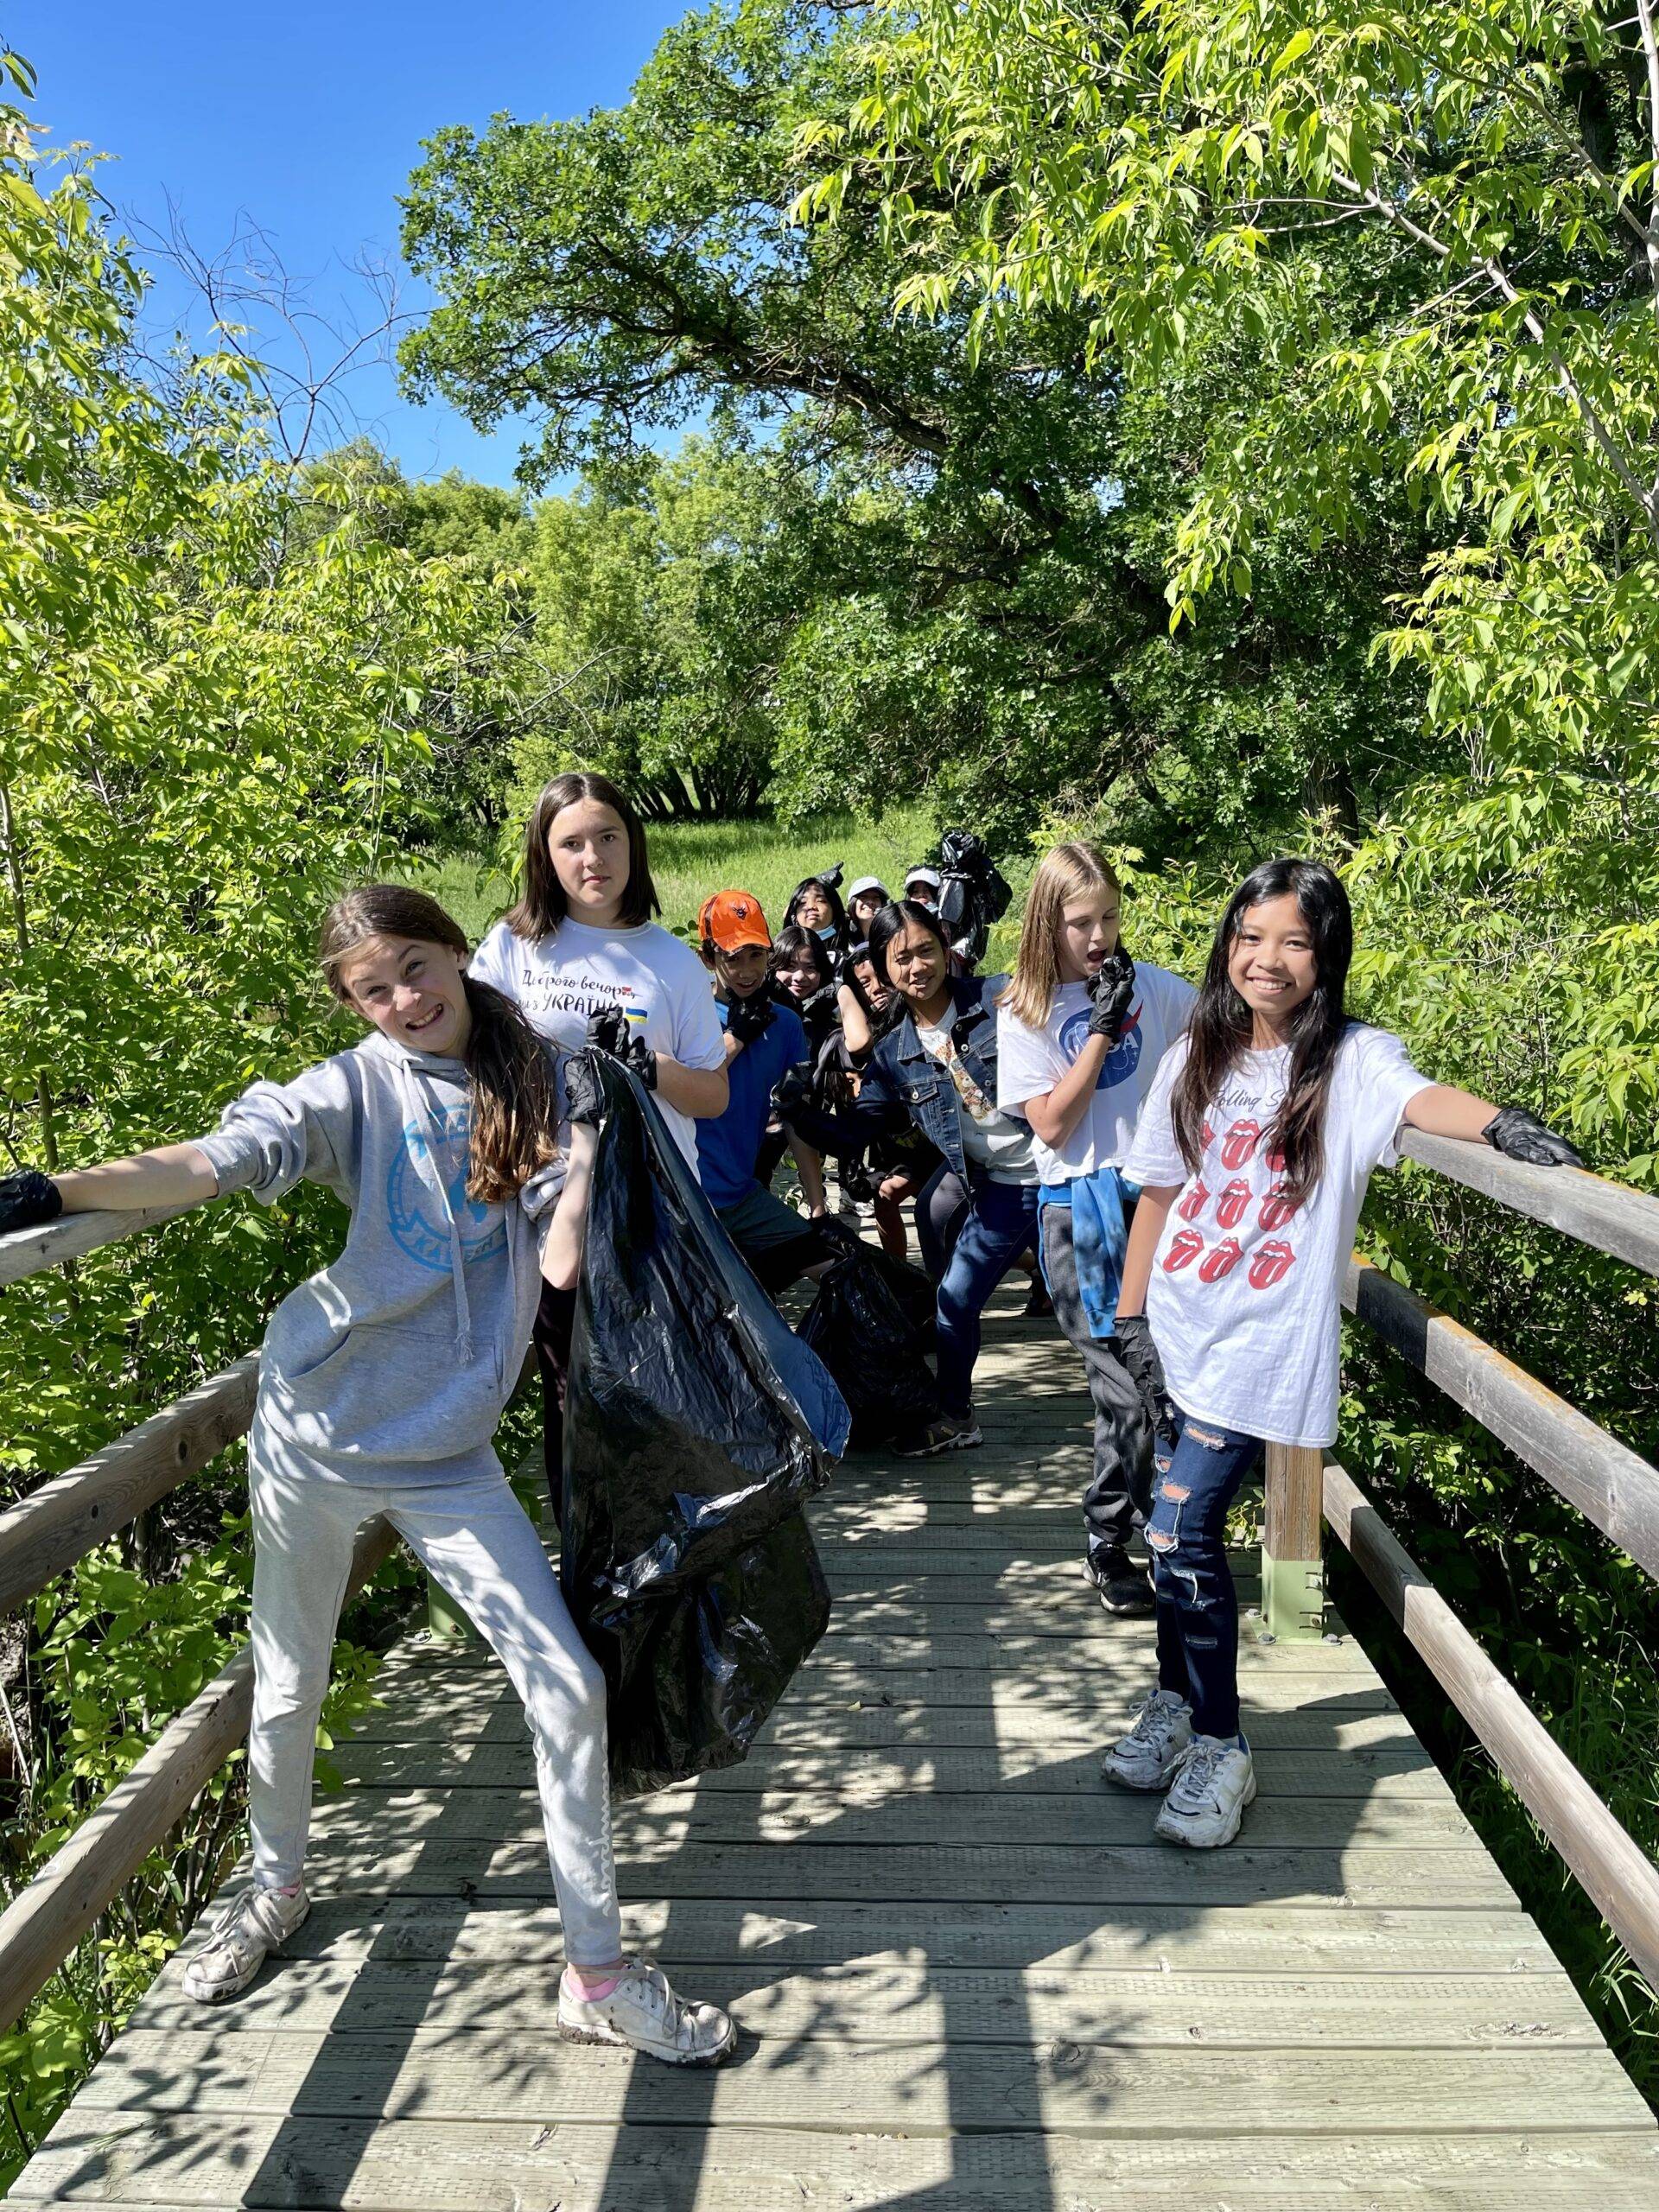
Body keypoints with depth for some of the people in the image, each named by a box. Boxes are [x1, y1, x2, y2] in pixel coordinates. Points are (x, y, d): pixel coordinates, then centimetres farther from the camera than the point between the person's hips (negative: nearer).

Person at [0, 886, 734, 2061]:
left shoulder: (532, 1089, -1)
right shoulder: (356, 1088, -8)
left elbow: (563, 1259, -5)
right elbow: (217, 1160, -21)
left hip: (450, 1449, 2)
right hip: (317, 1428, -1)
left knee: (569, 1688, -2)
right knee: (289, 1688, 17)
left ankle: (601, 1974, 15)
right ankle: (277, 1886, 48)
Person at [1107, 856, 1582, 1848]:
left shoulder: (1352, 1062, -7)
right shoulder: (1195, 1059, 5)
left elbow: (1418, 1097, -29)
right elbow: (1157, 1194, 9)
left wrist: (1500, 1121, -51)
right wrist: (1130, 1318, 8)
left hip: (1263, 1345, -5)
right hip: (1176, 1332, 5)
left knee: (1183, 1533, -9)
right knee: (1185, 1532, 15)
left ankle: (1219, 1749, 10)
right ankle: (1179, 1704, 36)